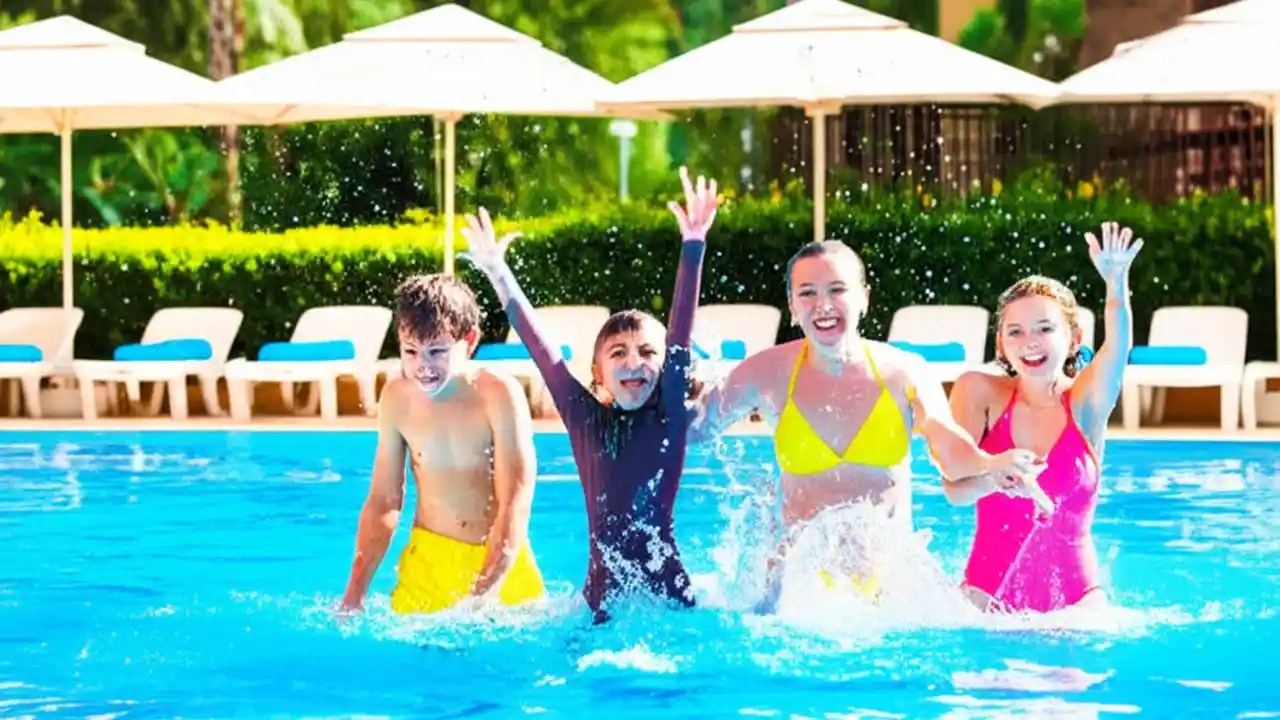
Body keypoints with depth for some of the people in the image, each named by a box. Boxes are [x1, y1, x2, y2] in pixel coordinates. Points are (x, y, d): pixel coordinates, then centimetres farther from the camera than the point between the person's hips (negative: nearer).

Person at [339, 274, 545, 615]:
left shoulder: (498, 395, -17)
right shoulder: (396, 398, -4)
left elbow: (515, 505, -21)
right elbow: (383, 502, 5)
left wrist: (481, 597, -29)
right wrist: (354, 595, -3)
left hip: (500, 561, -2)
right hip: (428, 560, 3)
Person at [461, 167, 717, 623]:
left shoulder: (671, 417, 1)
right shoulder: (586, 421, 6)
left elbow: (680, 335, -6)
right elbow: (541, 349, 8)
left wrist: (693, 248, -13)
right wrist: (498, 274, 9)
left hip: (667, 590, -2)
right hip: (603, 594, 2)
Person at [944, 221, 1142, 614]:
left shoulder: (1085, 401, -2)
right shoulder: (979, 392, -1)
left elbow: (1118, 347, -23)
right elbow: (955, 488, -12)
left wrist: (1116, 284, -43)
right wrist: (995, 478, -35)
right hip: (988, 592, 0)